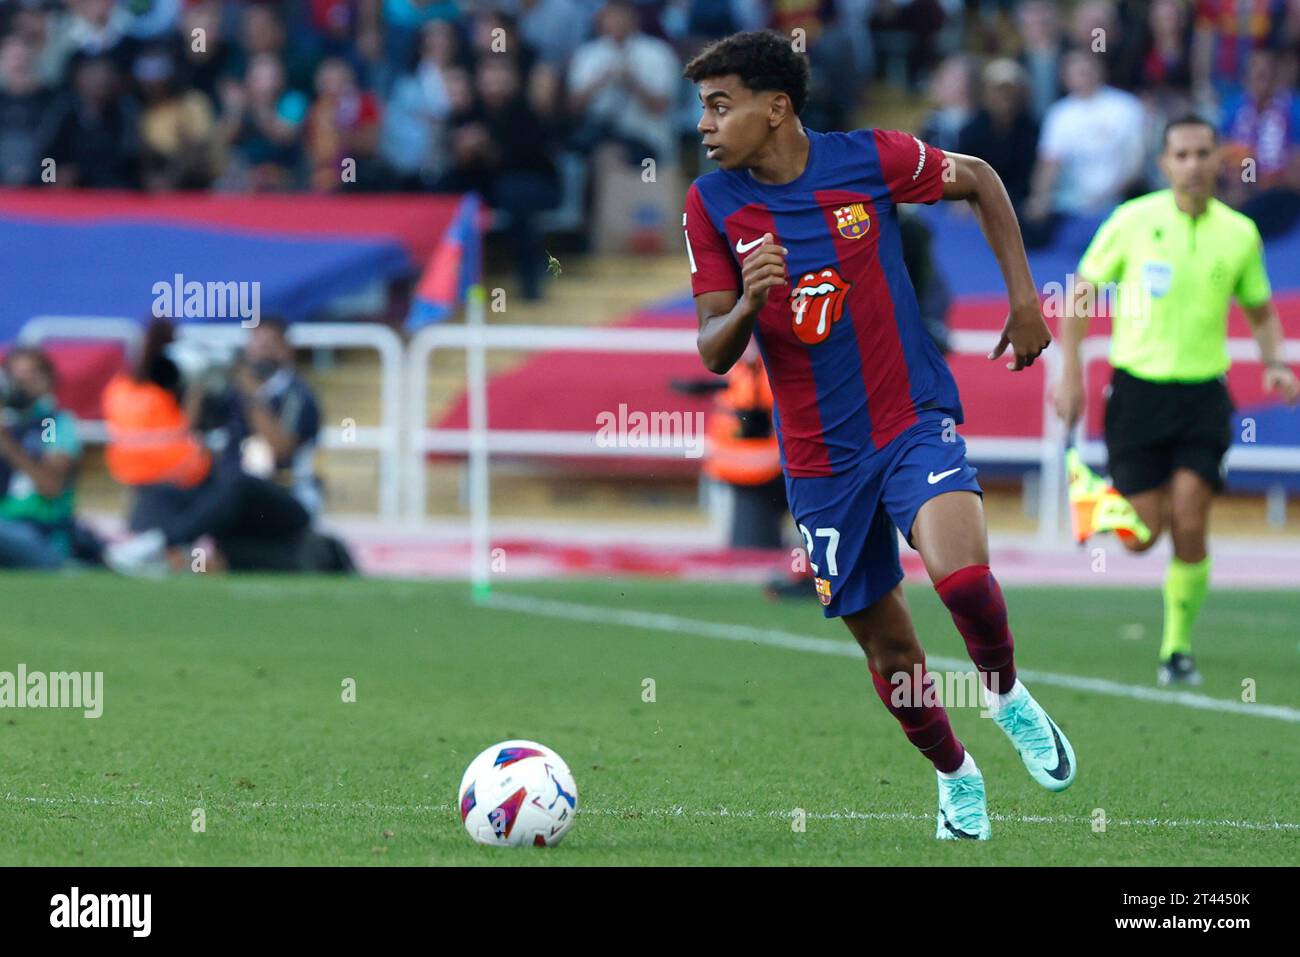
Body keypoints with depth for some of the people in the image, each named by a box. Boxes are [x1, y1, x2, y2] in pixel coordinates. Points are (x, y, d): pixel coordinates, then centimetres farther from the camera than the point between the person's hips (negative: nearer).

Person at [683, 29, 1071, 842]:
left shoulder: (869, 159, -10)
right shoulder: (713, 205, -5)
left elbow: (979, 181, 8)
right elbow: (713, 354, -5)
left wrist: (1024, 298, 4)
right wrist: (749, 303, -26)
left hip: (913, 418, -3)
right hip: (820, 457, 3)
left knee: (961, 575, -27)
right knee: (886, 643, 6)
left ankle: (1010, 698, 4)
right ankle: (956, 777, 32)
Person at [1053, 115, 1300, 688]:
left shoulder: (1240, 234, 3)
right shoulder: (1134, 221, -4)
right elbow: (1082, 294, 4)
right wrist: (1071, 376, -3)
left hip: (1202, 395, 1)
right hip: (1137, 388, -1)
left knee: (1189, 528, -9)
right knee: (1141, 537, -4)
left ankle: (1178, 648, 9)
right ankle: (1103, 504, 32)